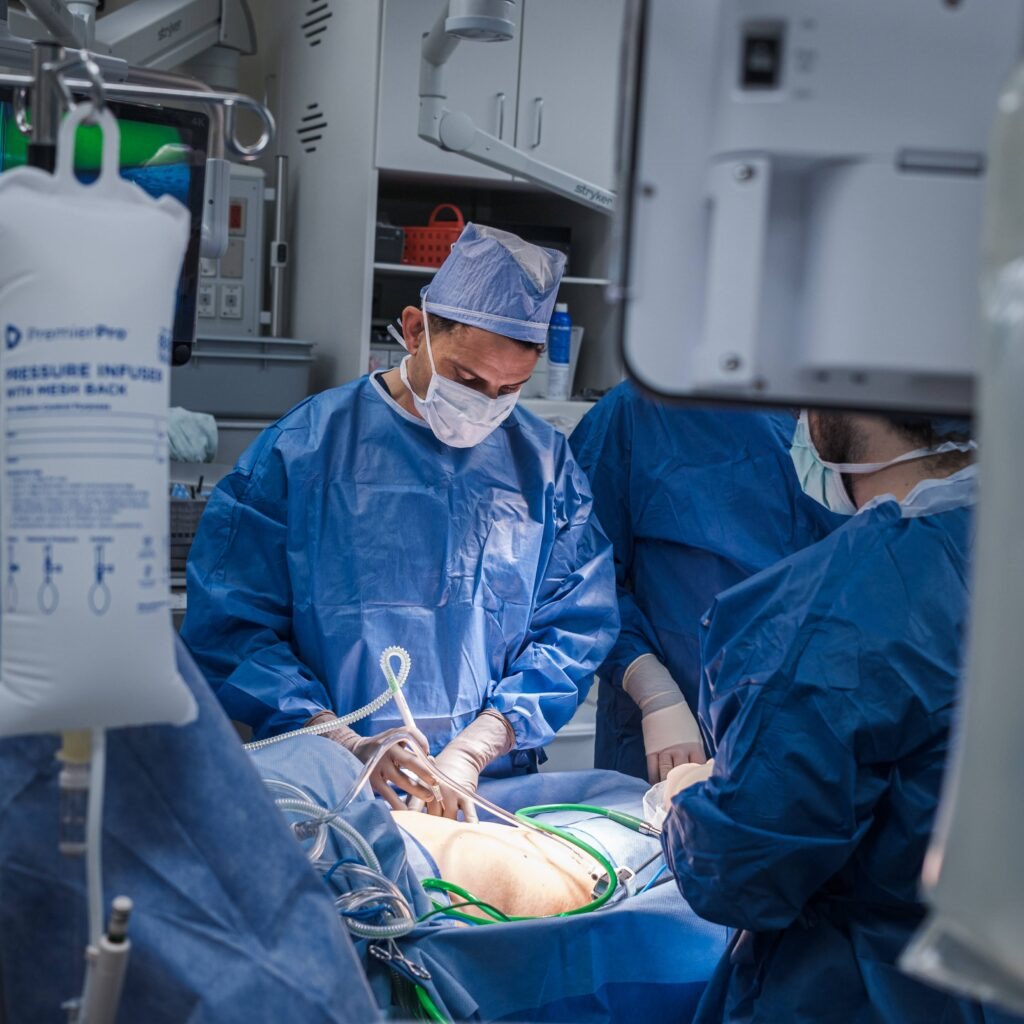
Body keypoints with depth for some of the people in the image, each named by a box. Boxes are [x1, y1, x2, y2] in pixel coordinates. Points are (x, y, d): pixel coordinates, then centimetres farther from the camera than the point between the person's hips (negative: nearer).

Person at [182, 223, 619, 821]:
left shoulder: (547, 465, 9)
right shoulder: (301, 451, 0)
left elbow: (577, 627, 7)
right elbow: (230, 626, -1)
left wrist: (471, 750, -6)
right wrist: (345, 747, -13)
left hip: (494, 788, 3)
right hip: (333, 793, -2)